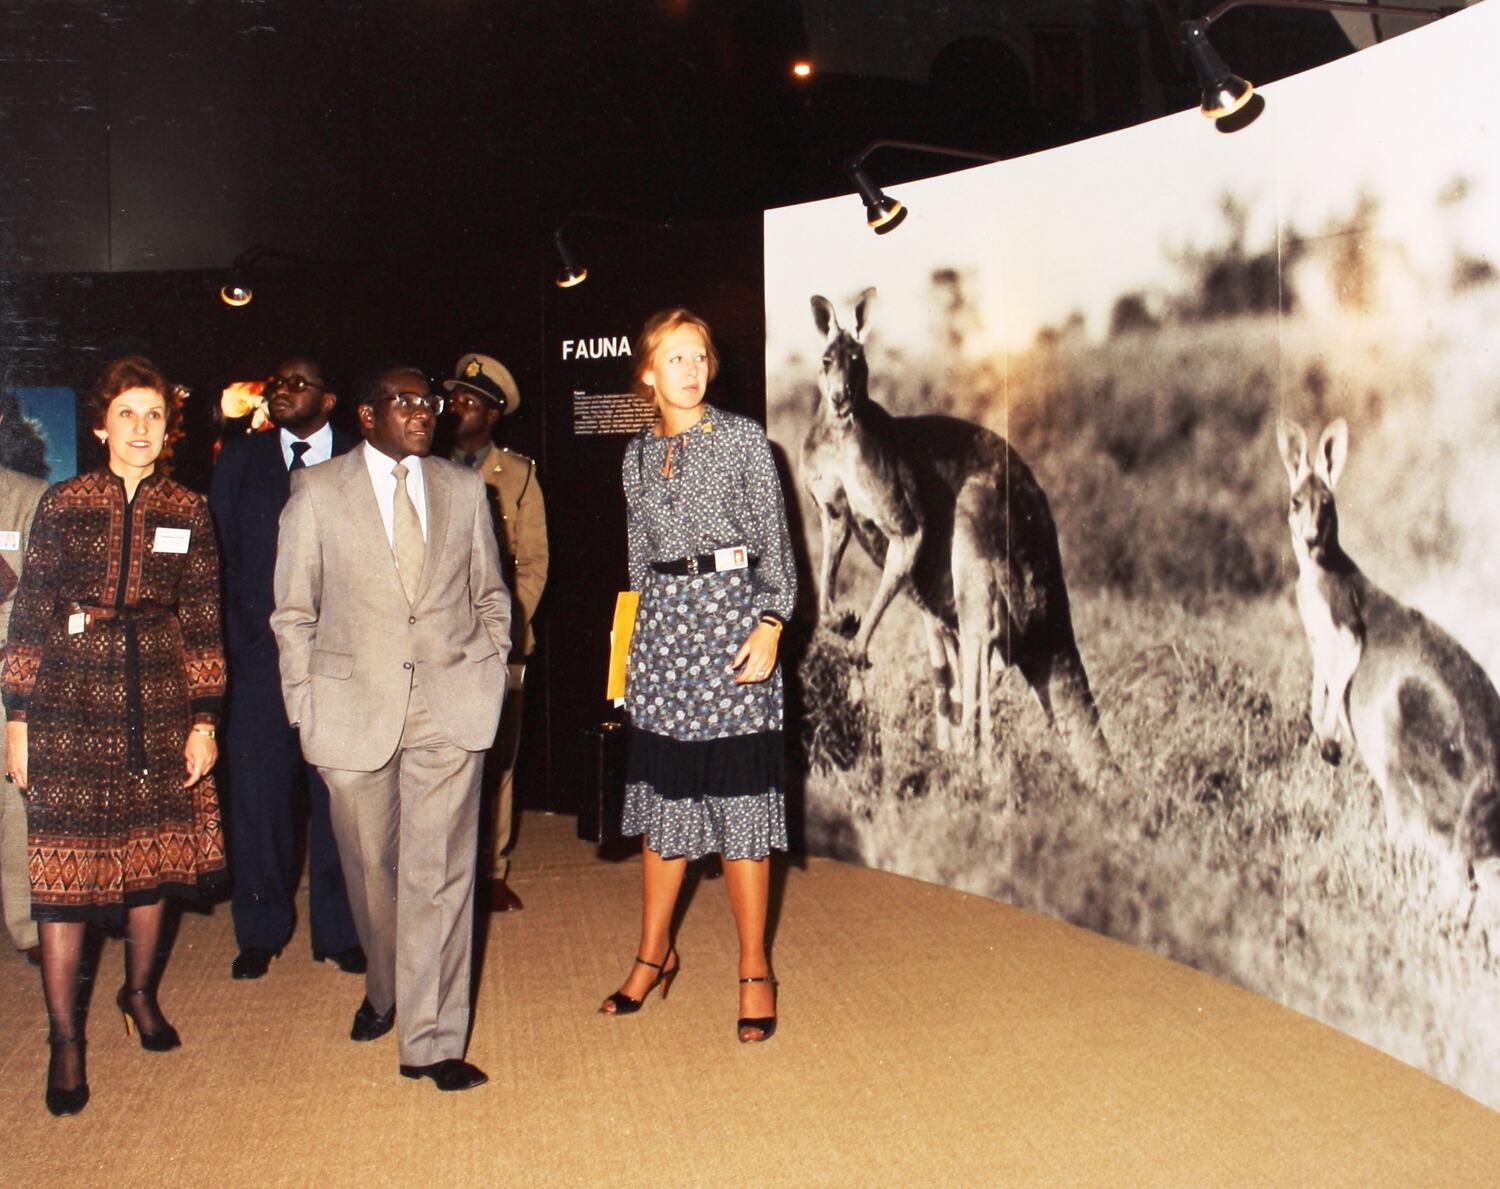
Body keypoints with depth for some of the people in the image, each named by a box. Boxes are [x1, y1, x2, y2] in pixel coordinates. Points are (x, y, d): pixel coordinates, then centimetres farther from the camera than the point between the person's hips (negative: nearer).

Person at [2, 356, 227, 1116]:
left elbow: (202, 624, 4)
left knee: (151, 856, 11)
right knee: (65, 870, 0)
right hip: (70, 711, -1)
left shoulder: (187, 512, 4)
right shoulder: (61, 506, 0)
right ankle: (65, 1038, 12)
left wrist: (204, 720, 1)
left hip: (158, 710, 2)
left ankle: (140, 993, 32)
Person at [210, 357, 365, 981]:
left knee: (339, 797, 4)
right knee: (257, 795, 7)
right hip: (261, 655, 2)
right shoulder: (239, 459, 10)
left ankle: (338, 929, 20)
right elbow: (218, 554, 8)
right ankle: (261, 930, 24)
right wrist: (236, 643, 1)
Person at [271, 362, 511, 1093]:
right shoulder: (317, 491, 3)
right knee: (370, 867, 13)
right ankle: (384, 990, 39)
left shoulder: (462, 488, 9)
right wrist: (305, 705, 1)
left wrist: (490, 675, 6)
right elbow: (293, 612, 5)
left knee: (439, 871, -3)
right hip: (354, 704, 0)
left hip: (450, 703, 0)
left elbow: (490, 595, 15)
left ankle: (431, 1038, 5)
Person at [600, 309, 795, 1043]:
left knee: (738, 797, -1)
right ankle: (654, 952, 25)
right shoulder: (638, 454, 12)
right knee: (662, 795, 9)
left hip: (729, 616, -4)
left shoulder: (741, 439, 0)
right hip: (663, 627, 4)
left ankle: (754, 972, 10)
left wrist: (769, 625, -13)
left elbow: (774, 542, -3)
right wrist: (639, 636, 16)